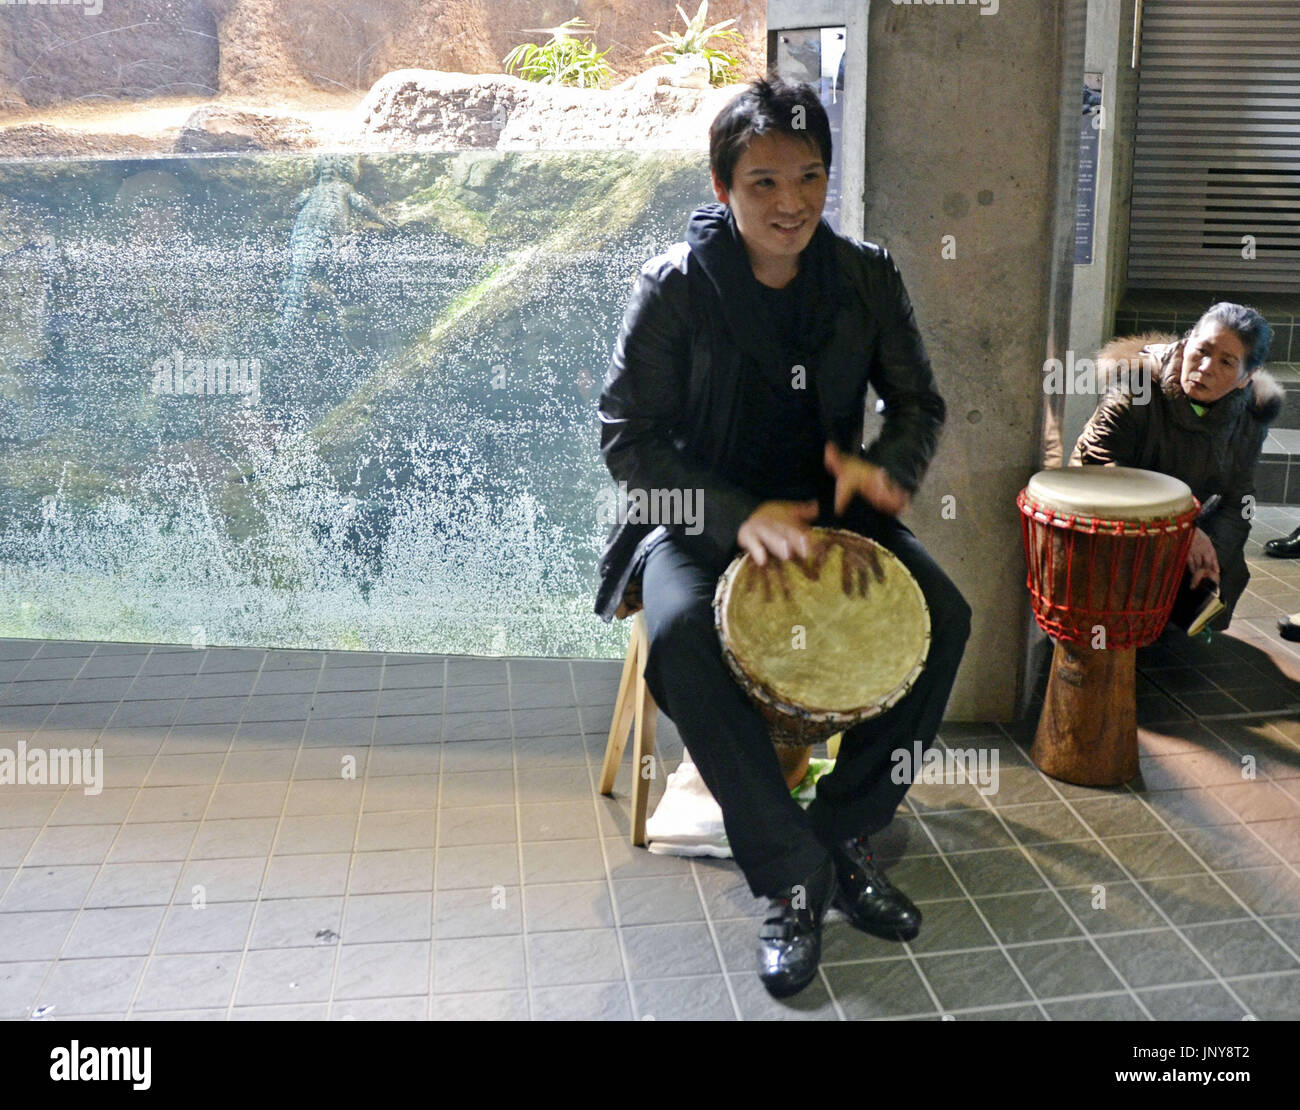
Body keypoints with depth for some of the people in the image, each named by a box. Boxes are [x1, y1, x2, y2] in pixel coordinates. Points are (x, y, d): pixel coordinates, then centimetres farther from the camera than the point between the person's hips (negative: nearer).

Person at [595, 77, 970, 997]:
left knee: (944, 618, -20)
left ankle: (844, 835, -3)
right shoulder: (675, 287, -12)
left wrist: (883, 465, -21)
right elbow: (628, 436, -13)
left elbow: (919, 401, 4)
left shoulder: (866, 276, -2)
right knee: (683, 633, -34)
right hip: (702, 513, -3)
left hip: (828, 500, 4)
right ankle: (793, 877, -19)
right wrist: (740, 515, -27)